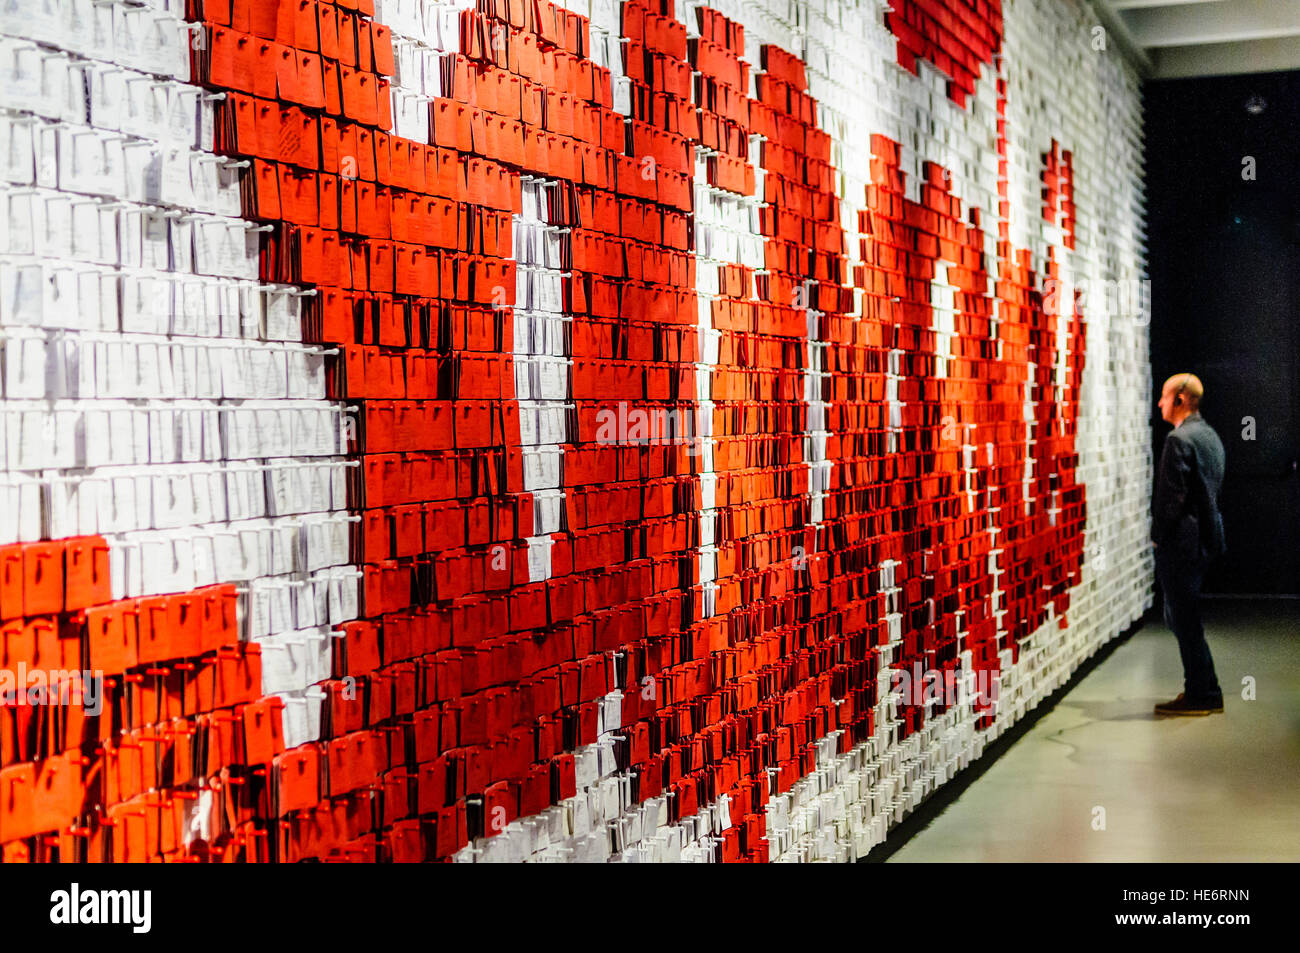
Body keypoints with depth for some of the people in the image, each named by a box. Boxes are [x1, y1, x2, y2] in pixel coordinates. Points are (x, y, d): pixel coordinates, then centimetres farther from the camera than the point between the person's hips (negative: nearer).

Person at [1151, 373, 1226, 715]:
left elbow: (1172, 496, -20)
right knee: (1181, 616, 17)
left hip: (1181, 542, -10)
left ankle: (1200, 696, 4)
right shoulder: (1210, 436, 14)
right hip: (1207, 537, 10)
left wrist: (1158, 536, -8)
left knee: (1185, 620, -2)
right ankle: (1205, 692, 22)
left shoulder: (1179, 439, -16)